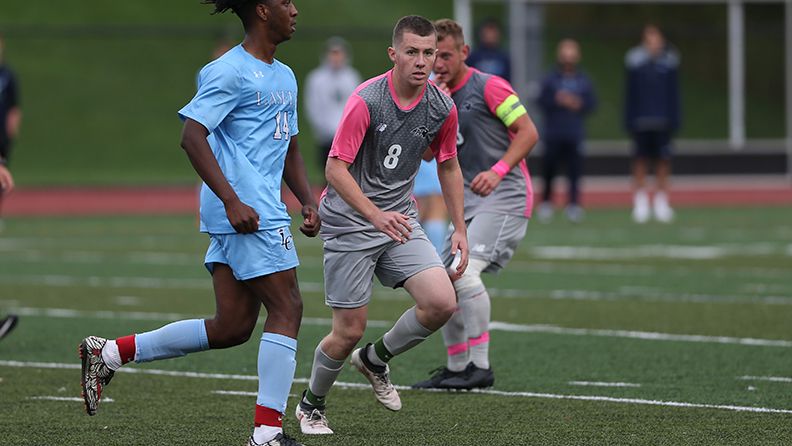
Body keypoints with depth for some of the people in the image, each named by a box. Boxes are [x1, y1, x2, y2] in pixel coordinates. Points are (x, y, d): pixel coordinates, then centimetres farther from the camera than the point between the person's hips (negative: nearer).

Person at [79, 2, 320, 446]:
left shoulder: (285, 76, 20)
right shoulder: (229, 72, -9)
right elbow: (192, 136, -16)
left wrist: (309, 201, 14)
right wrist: (232, 200, -23)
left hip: (262, 211, 9)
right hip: (243, 210, -9)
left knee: (232, 327, 7)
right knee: (286, 309, -9)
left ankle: (109, 353, 15)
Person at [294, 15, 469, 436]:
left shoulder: (442, 107, -3)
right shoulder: (366, 100, -19)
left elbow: (448, 167, 13)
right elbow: (336, 168, -20)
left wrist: (459, 228, 10)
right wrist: (375, 215, -33)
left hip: (400, 220, 5)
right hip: (350, 224, -5)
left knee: (441, 303, -14)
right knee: (349, 331, -5)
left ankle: (375, 359, 14)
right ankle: (311, 405, 24)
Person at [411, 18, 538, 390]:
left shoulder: (488, 87, -9)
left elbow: (528, 132, -12)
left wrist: (498, 171, -24)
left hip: (505, 196, -8)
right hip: (468, 202, 8)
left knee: (464, 270, -23)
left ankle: (480, 367, -18)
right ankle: (456, 368, 19)